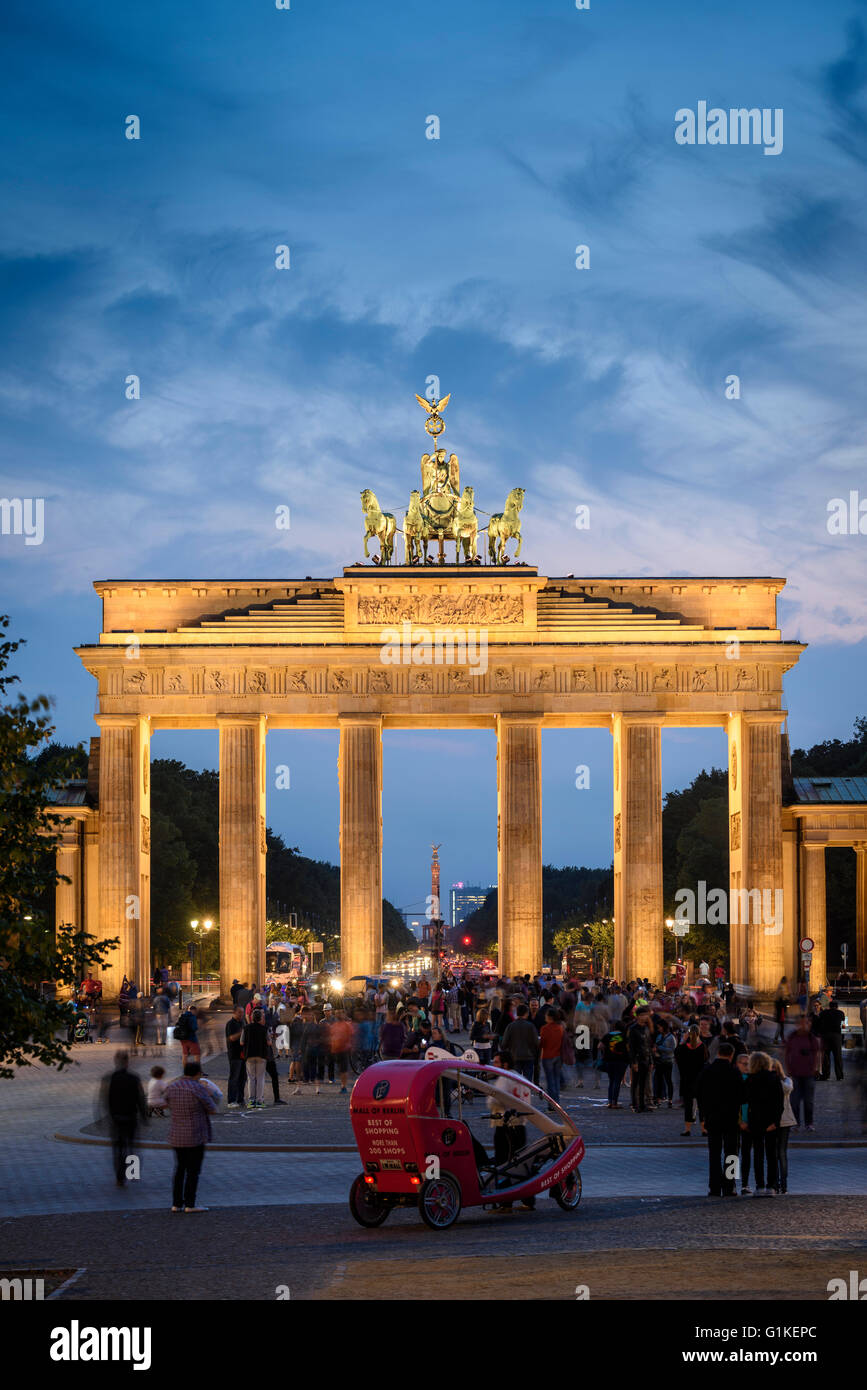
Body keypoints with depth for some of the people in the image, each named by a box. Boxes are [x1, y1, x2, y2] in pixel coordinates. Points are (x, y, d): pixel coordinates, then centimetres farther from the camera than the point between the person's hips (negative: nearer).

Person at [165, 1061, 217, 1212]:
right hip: (195, 1137, -5)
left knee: (180, 1170, 14)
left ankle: (176, 1203, 12)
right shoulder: (198, 1089, -13)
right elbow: (211, 1109, -4)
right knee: (193, 1171, 0)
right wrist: (210, 1097, 14)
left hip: (177, 1137, 5)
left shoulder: (171, 1088, 3)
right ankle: (190, 1204, -1)